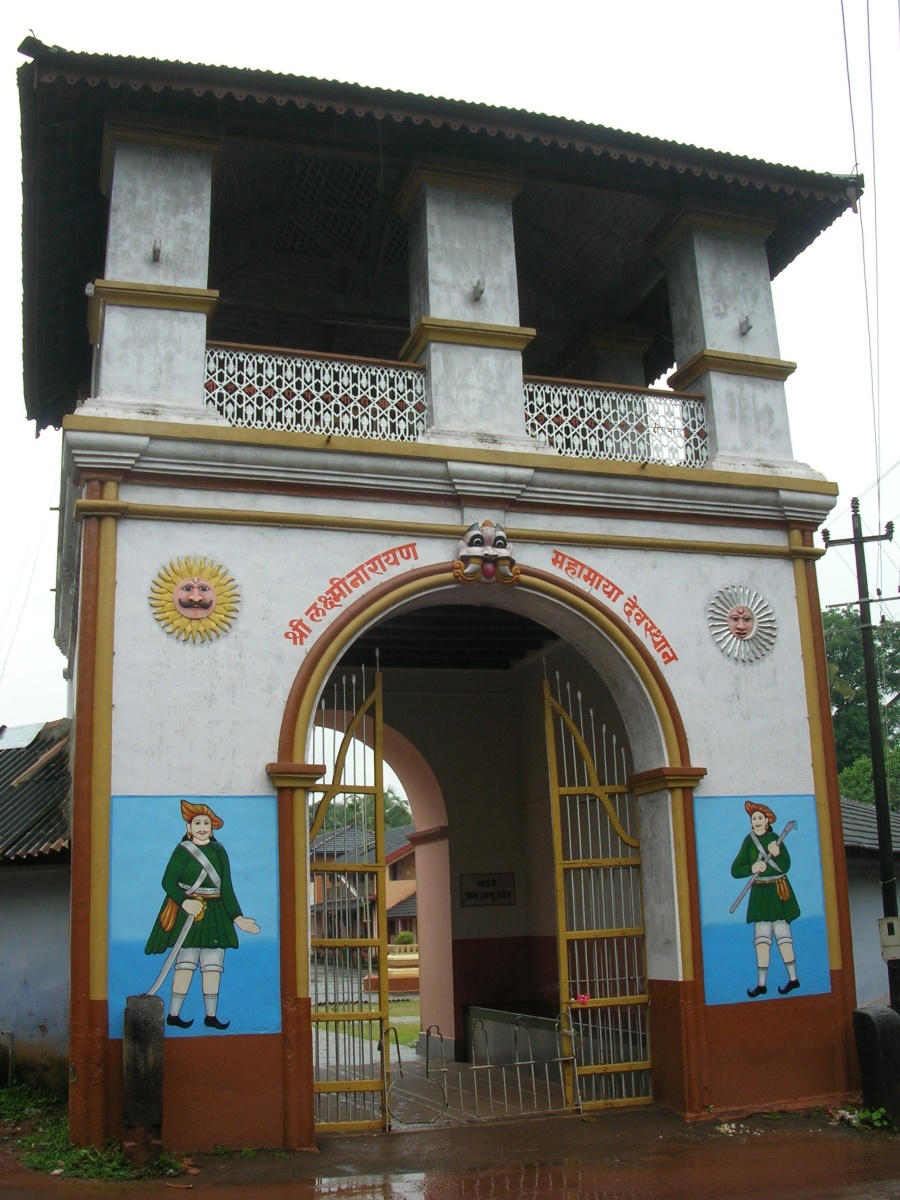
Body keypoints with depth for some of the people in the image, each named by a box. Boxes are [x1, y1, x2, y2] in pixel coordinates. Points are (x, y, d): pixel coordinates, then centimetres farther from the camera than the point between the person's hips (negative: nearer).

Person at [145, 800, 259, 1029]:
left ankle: (211, 1016, 11)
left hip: (215, 915, 5)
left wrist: (237, 917, 1)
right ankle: (173, 1014, 2)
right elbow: (168, 882, -11)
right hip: (188, 914, -5)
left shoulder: (219, 851, 9)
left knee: (213, 965, 4)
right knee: (186, 963, -5)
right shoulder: (182, 850, -4)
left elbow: (226, 888, 7)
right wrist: (184, 902, -27)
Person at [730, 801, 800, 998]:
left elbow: (785, 866, -12)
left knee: (782, 933, -3)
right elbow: (735, 870, 1)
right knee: (761, 937, 1)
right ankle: (761, 983, 3)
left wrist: (777, 854, -29)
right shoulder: (749, 841, 3)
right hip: (760, 893, 3)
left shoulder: (775, 839, -4)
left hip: (778, 892, -3)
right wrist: (752, 868, -16)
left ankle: (793, 978, 7)